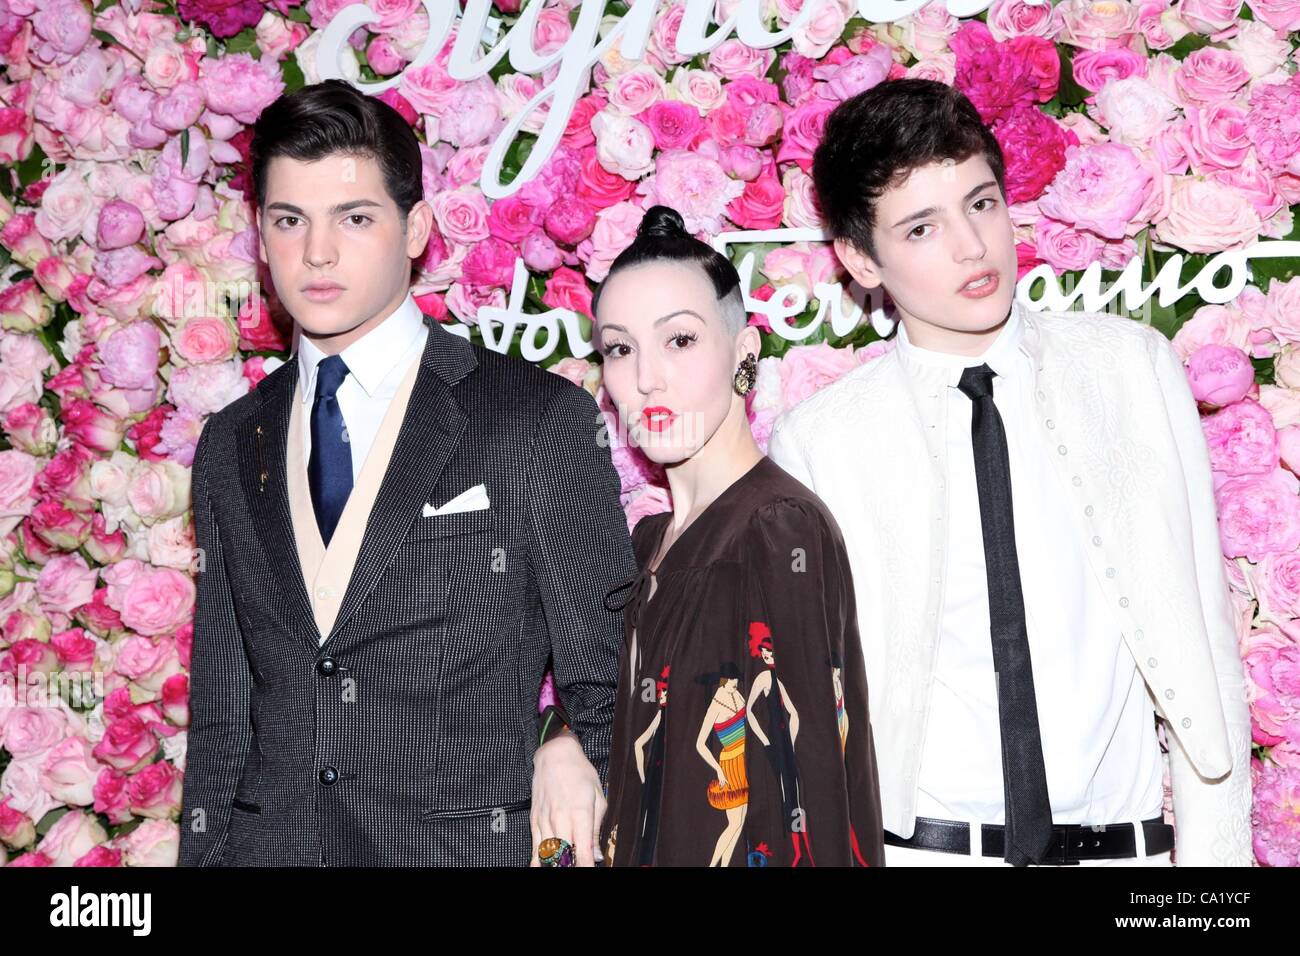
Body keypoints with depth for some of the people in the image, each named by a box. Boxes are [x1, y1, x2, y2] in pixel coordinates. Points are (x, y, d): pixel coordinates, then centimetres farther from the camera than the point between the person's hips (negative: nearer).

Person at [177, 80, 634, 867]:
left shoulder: (545, 419, -6)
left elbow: (609, 684, -1)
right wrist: (203, 852, 6)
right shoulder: (231, 447, 9)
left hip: (469, 843, -3)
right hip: (266, 844, 4)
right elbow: (221, 711, 11)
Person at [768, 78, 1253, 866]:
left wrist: (1213, 847, -5)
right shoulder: (815, 444, -7)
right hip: (920, 846, -2)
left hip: (1124, 840, 2)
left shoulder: (1135, 367, 0)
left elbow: (1198, 626, -1)